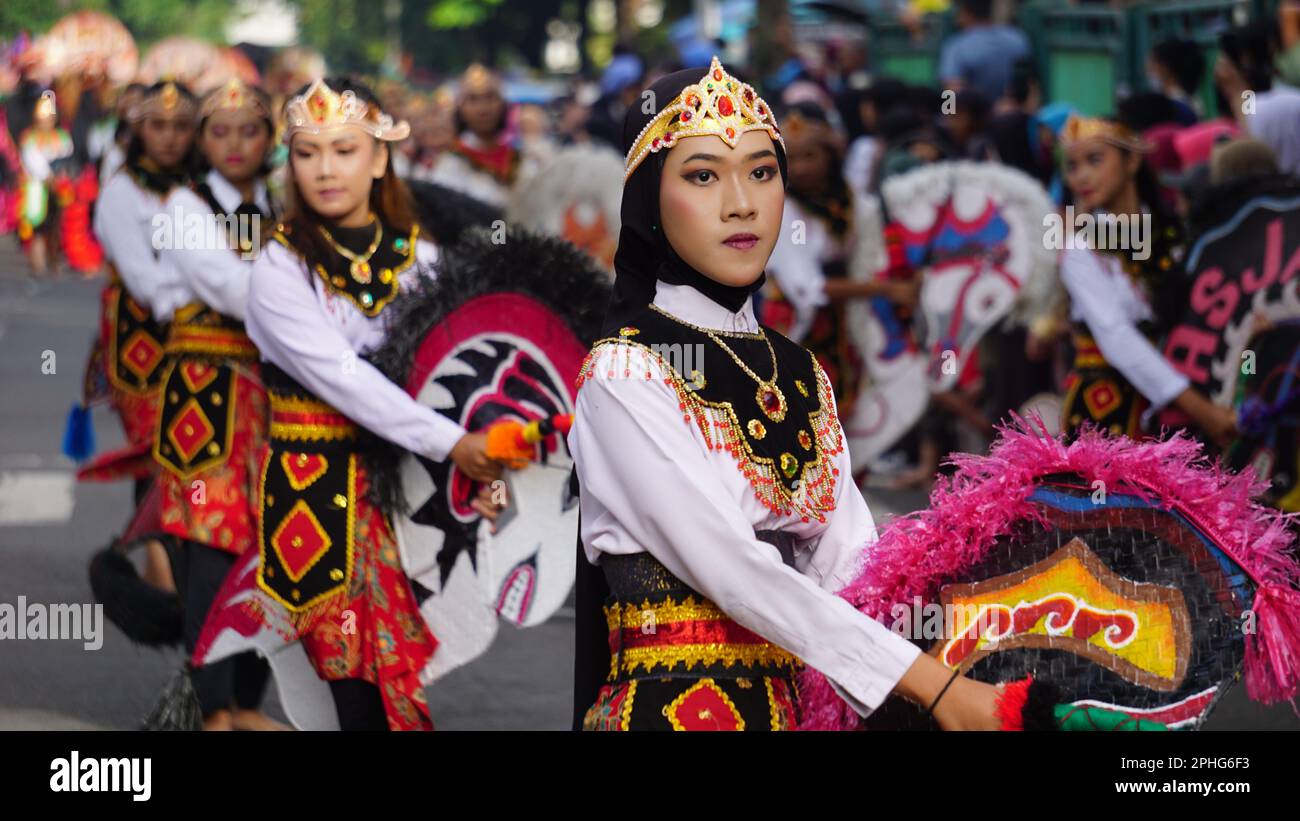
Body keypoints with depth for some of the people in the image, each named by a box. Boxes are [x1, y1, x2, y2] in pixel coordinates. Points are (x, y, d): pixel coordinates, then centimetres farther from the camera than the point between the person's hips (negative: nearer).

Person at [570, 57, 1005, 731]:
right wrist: (935, 688, -22)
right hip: (670, 704, -6)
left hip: (796, 701, 6)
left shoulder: (801, 377, 11)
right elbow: (733, 571, -19)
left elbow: (852, 564, 1)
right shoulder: (622, 377, -9)